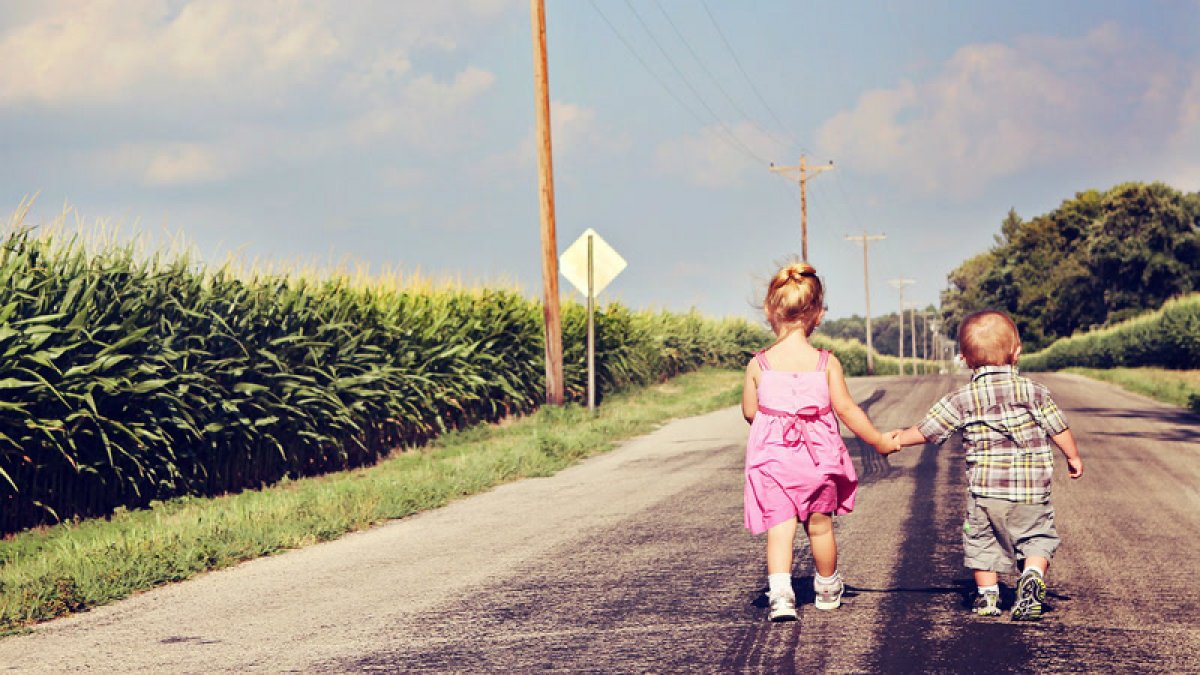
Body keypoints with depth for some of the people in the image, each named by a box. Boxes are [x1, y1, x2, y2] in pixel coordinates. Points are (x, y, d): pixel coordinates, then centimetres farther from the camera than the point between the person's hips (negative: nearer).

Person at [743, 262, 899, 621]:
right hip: (818, 456, 1)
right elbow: (845, 409, -7)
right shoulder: (826, 362, -8)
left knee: (779, 527, -1)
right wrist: (878, 440, 4)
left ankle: (780, 592, -21)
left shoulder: (759, 364, -6)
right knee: (819, 525, 16)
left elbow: (749, 412, 2)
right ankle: (827, 589, 35)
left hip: (772, 457, -1)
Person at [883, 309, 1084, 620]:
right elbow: (1058, 429, 5)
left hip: (985, 489, 0)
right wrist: (1073, 457, 23)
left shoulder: (961, 399, -2)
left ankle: (987, 595, 17)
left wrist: (898, 439, 21)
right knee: (1038, 537, 12)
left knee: (982, 541, 16)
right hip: (1031, 491, 0)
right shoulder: (1033, 391, -1)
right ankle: (1032, 577, -11)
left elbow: (926, 431, 4)